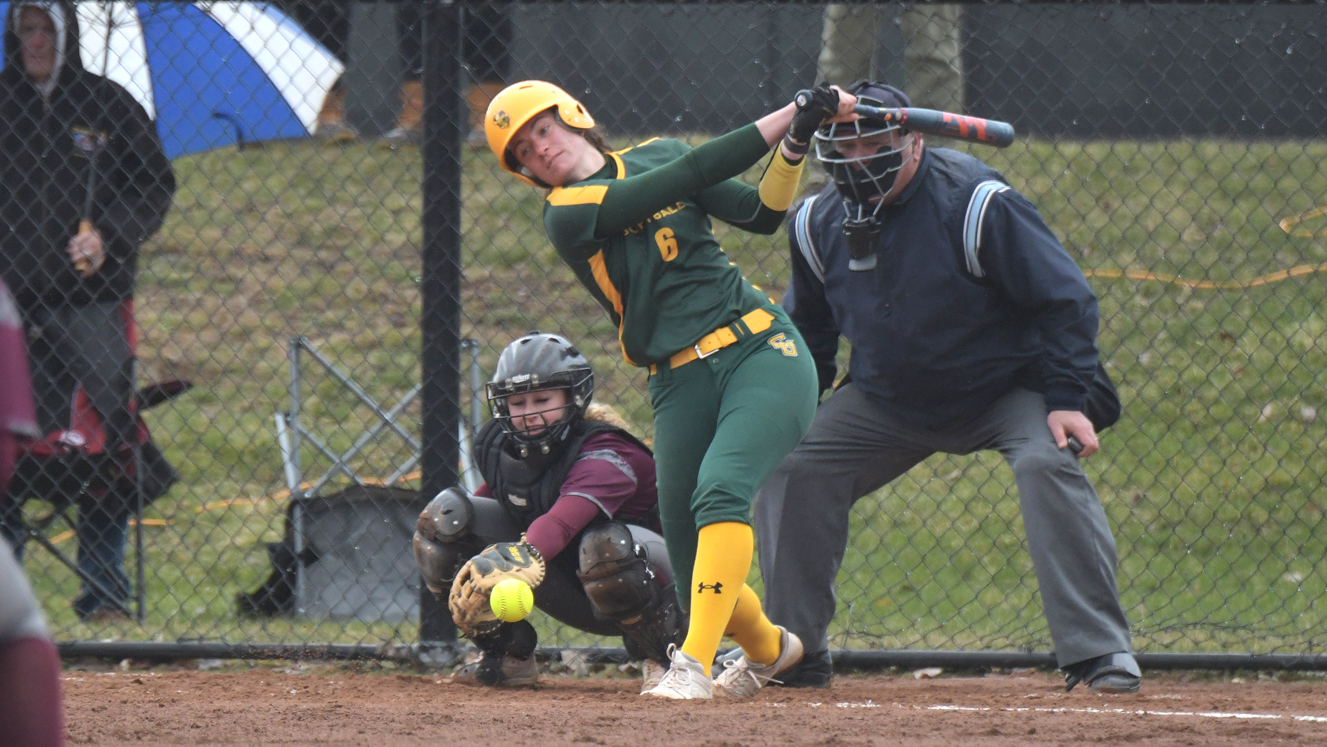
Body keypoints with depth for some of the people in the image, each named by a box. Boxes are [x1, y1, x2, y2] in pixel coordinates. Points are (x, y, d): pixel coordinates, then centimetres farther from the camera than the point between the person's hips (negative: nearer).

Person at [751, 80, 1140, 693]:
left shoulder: (975, 204, -24)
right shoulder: (818, 224, -8)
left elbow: (1065, 299, -19)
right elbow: (807, 330, 12)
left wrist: (1067, 400, -25)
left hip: (1006, 389, -5)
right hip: (886, 403, 5)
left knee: (1047, 464, -31)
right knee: (788, 469, -8)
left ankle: (1100, 651, -28)